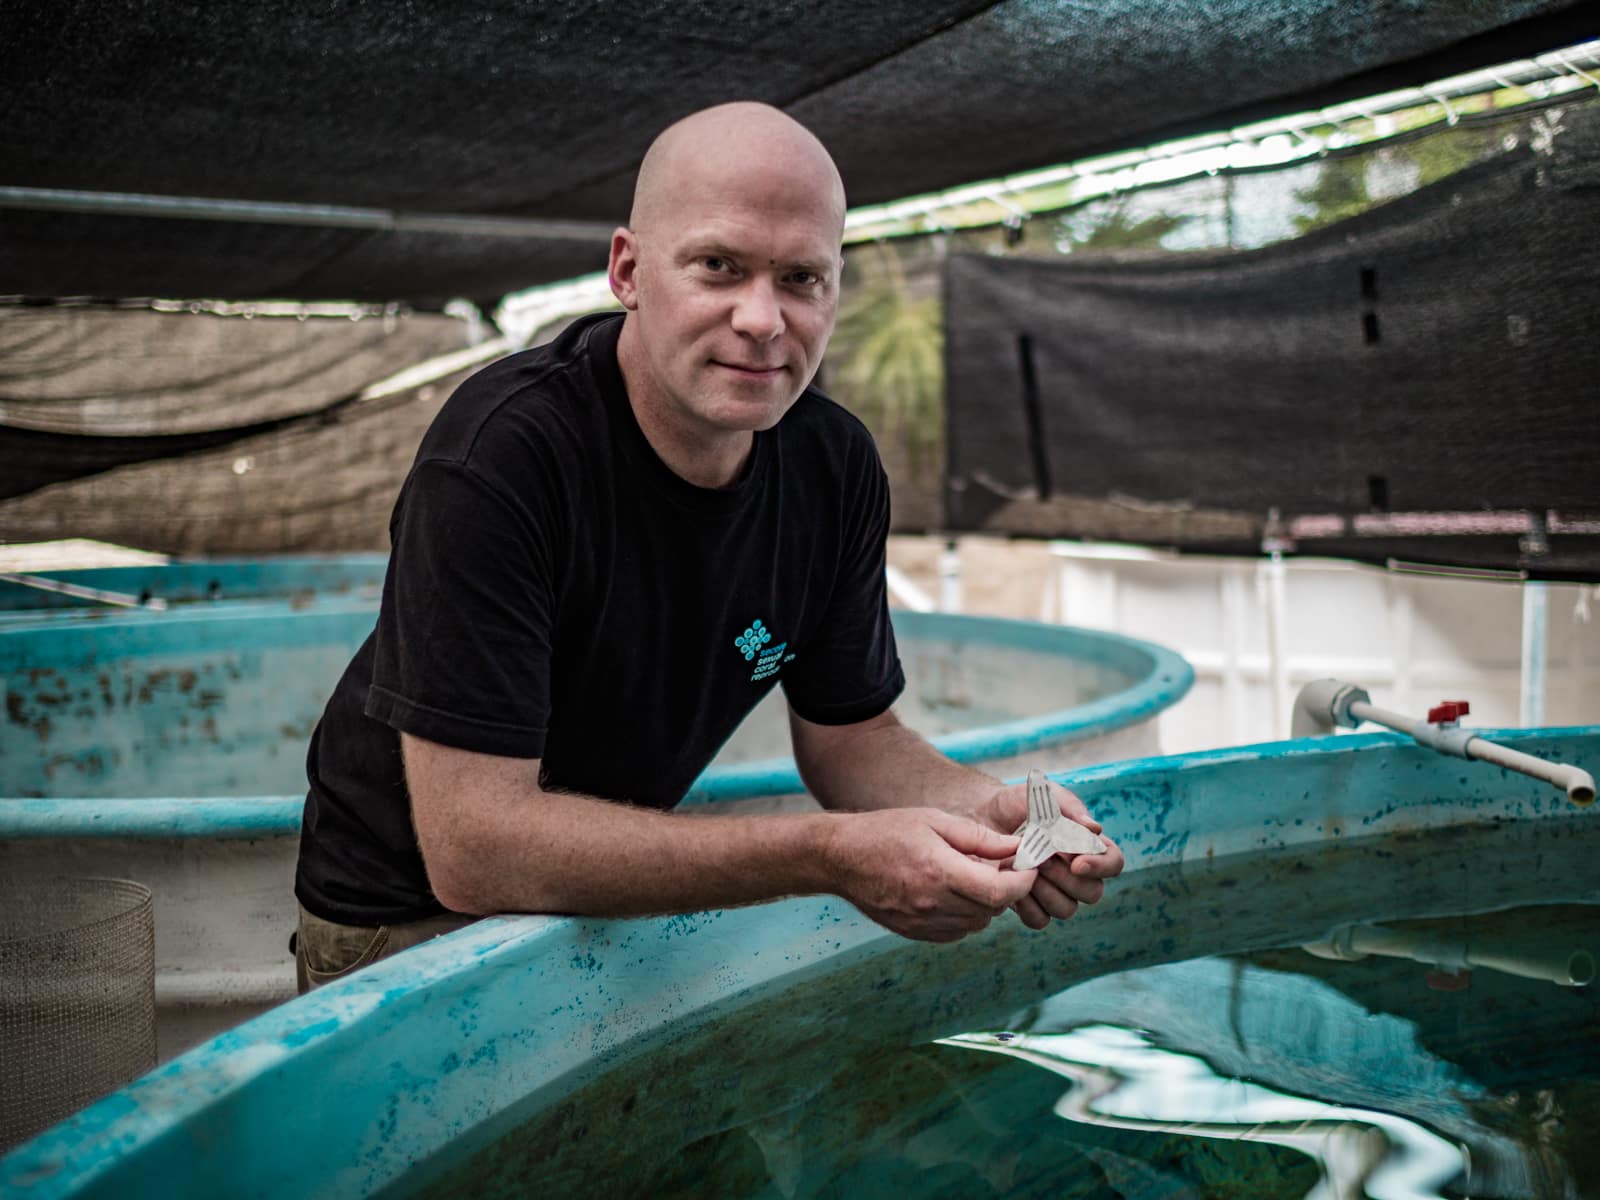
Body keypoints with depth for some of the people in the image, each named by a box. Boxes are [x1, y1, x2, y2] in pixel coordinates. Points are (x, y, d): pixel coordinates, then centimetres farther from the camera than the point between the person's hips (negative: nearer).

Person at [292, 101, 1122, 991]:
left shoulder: (837, 467, -9)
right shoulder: (501, 457, -29)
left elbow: (853, 736, 2)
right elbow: (475, 849, -32)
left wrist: (992, 811, -20)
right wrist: (831, 856, -36)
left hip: (623, 900, 6)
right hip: (414, 925, -5)